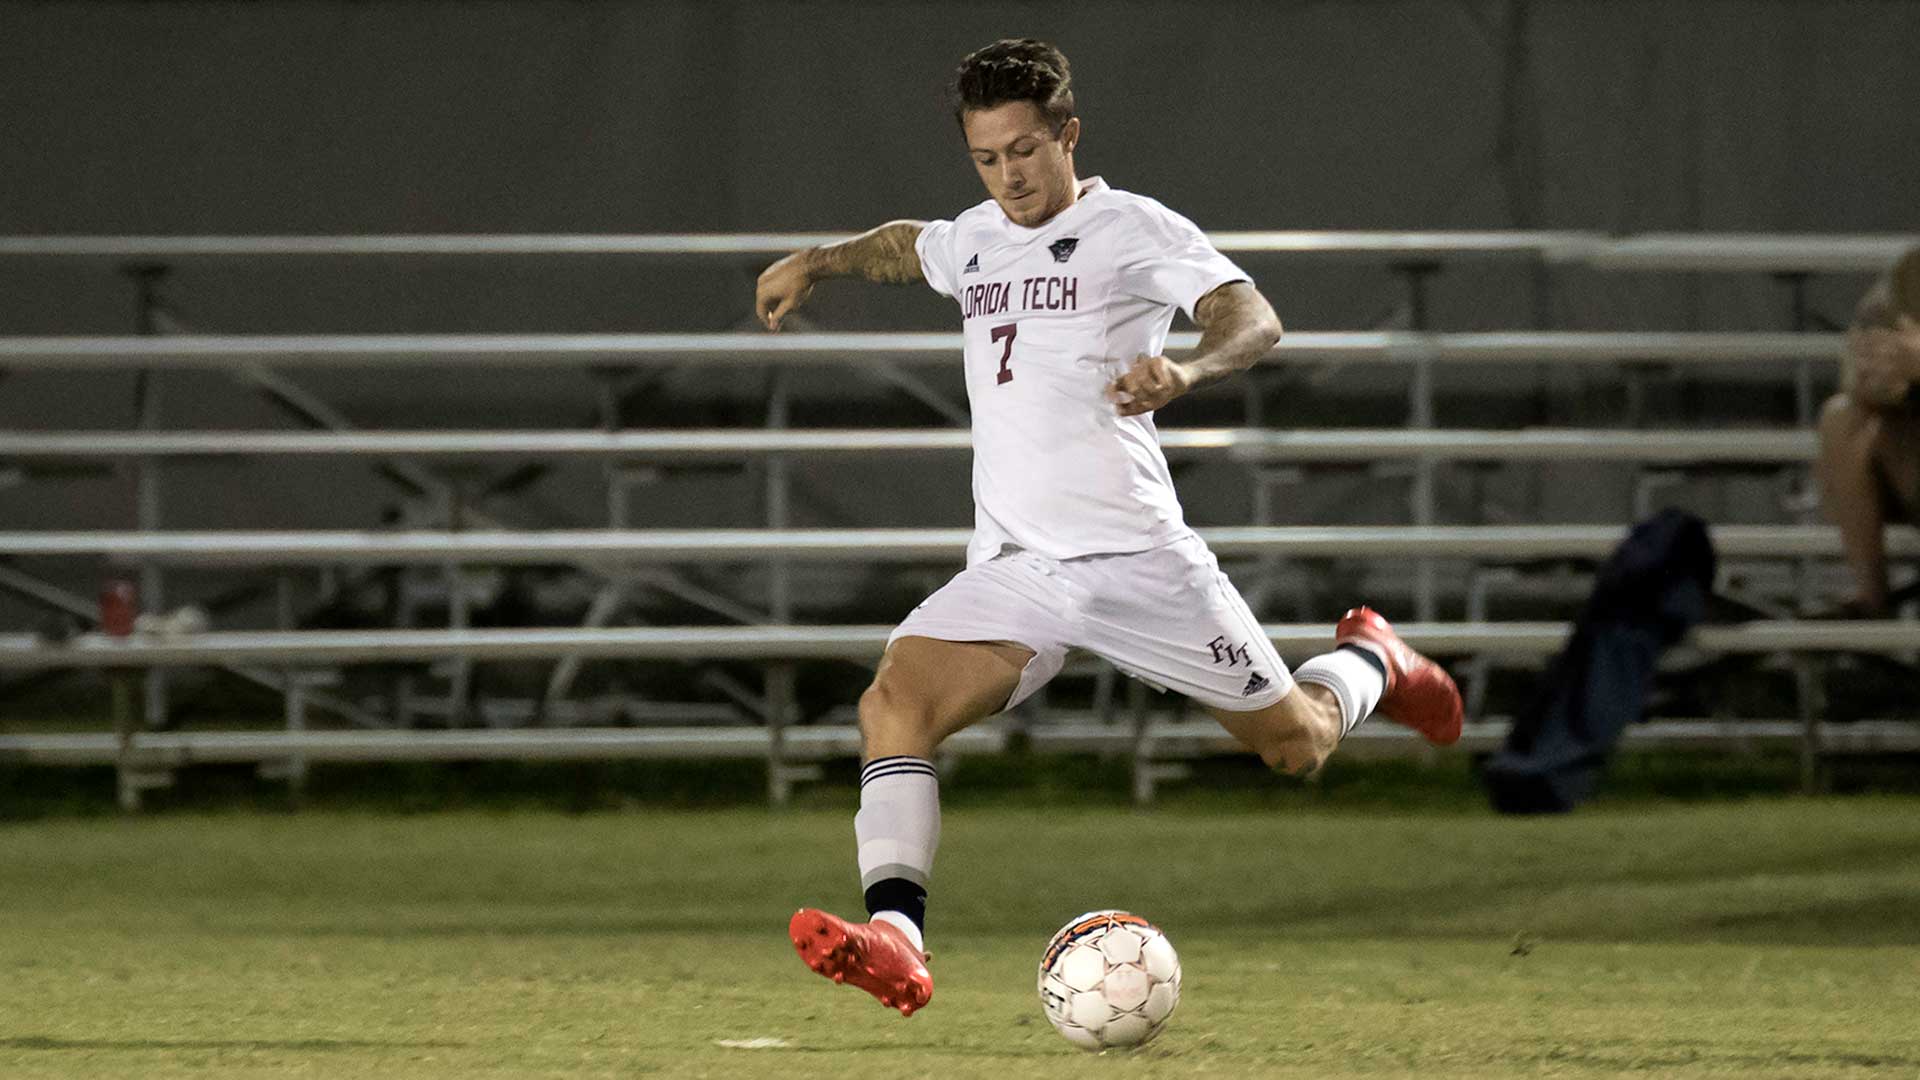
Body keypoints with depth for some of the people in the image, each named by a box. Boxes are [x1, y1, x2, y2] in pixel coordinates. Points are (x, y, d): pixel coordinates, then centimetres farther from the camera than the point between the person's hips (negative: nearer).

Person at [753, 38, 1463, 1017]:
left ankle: (1368, 661, 44)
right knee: (893, 701, -24)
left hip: (1133, 555, -4)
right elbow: (905, 247, 42)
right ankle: (894, 936, -38)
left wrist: (1186, 372, -38)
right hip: (1011, 568, 4)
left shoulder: (1129, 228, -4)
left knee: (1296, 747, 8)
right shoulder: (975, 240, 15)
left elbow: (1253, 319, -19)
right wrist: (817, 263, 28)